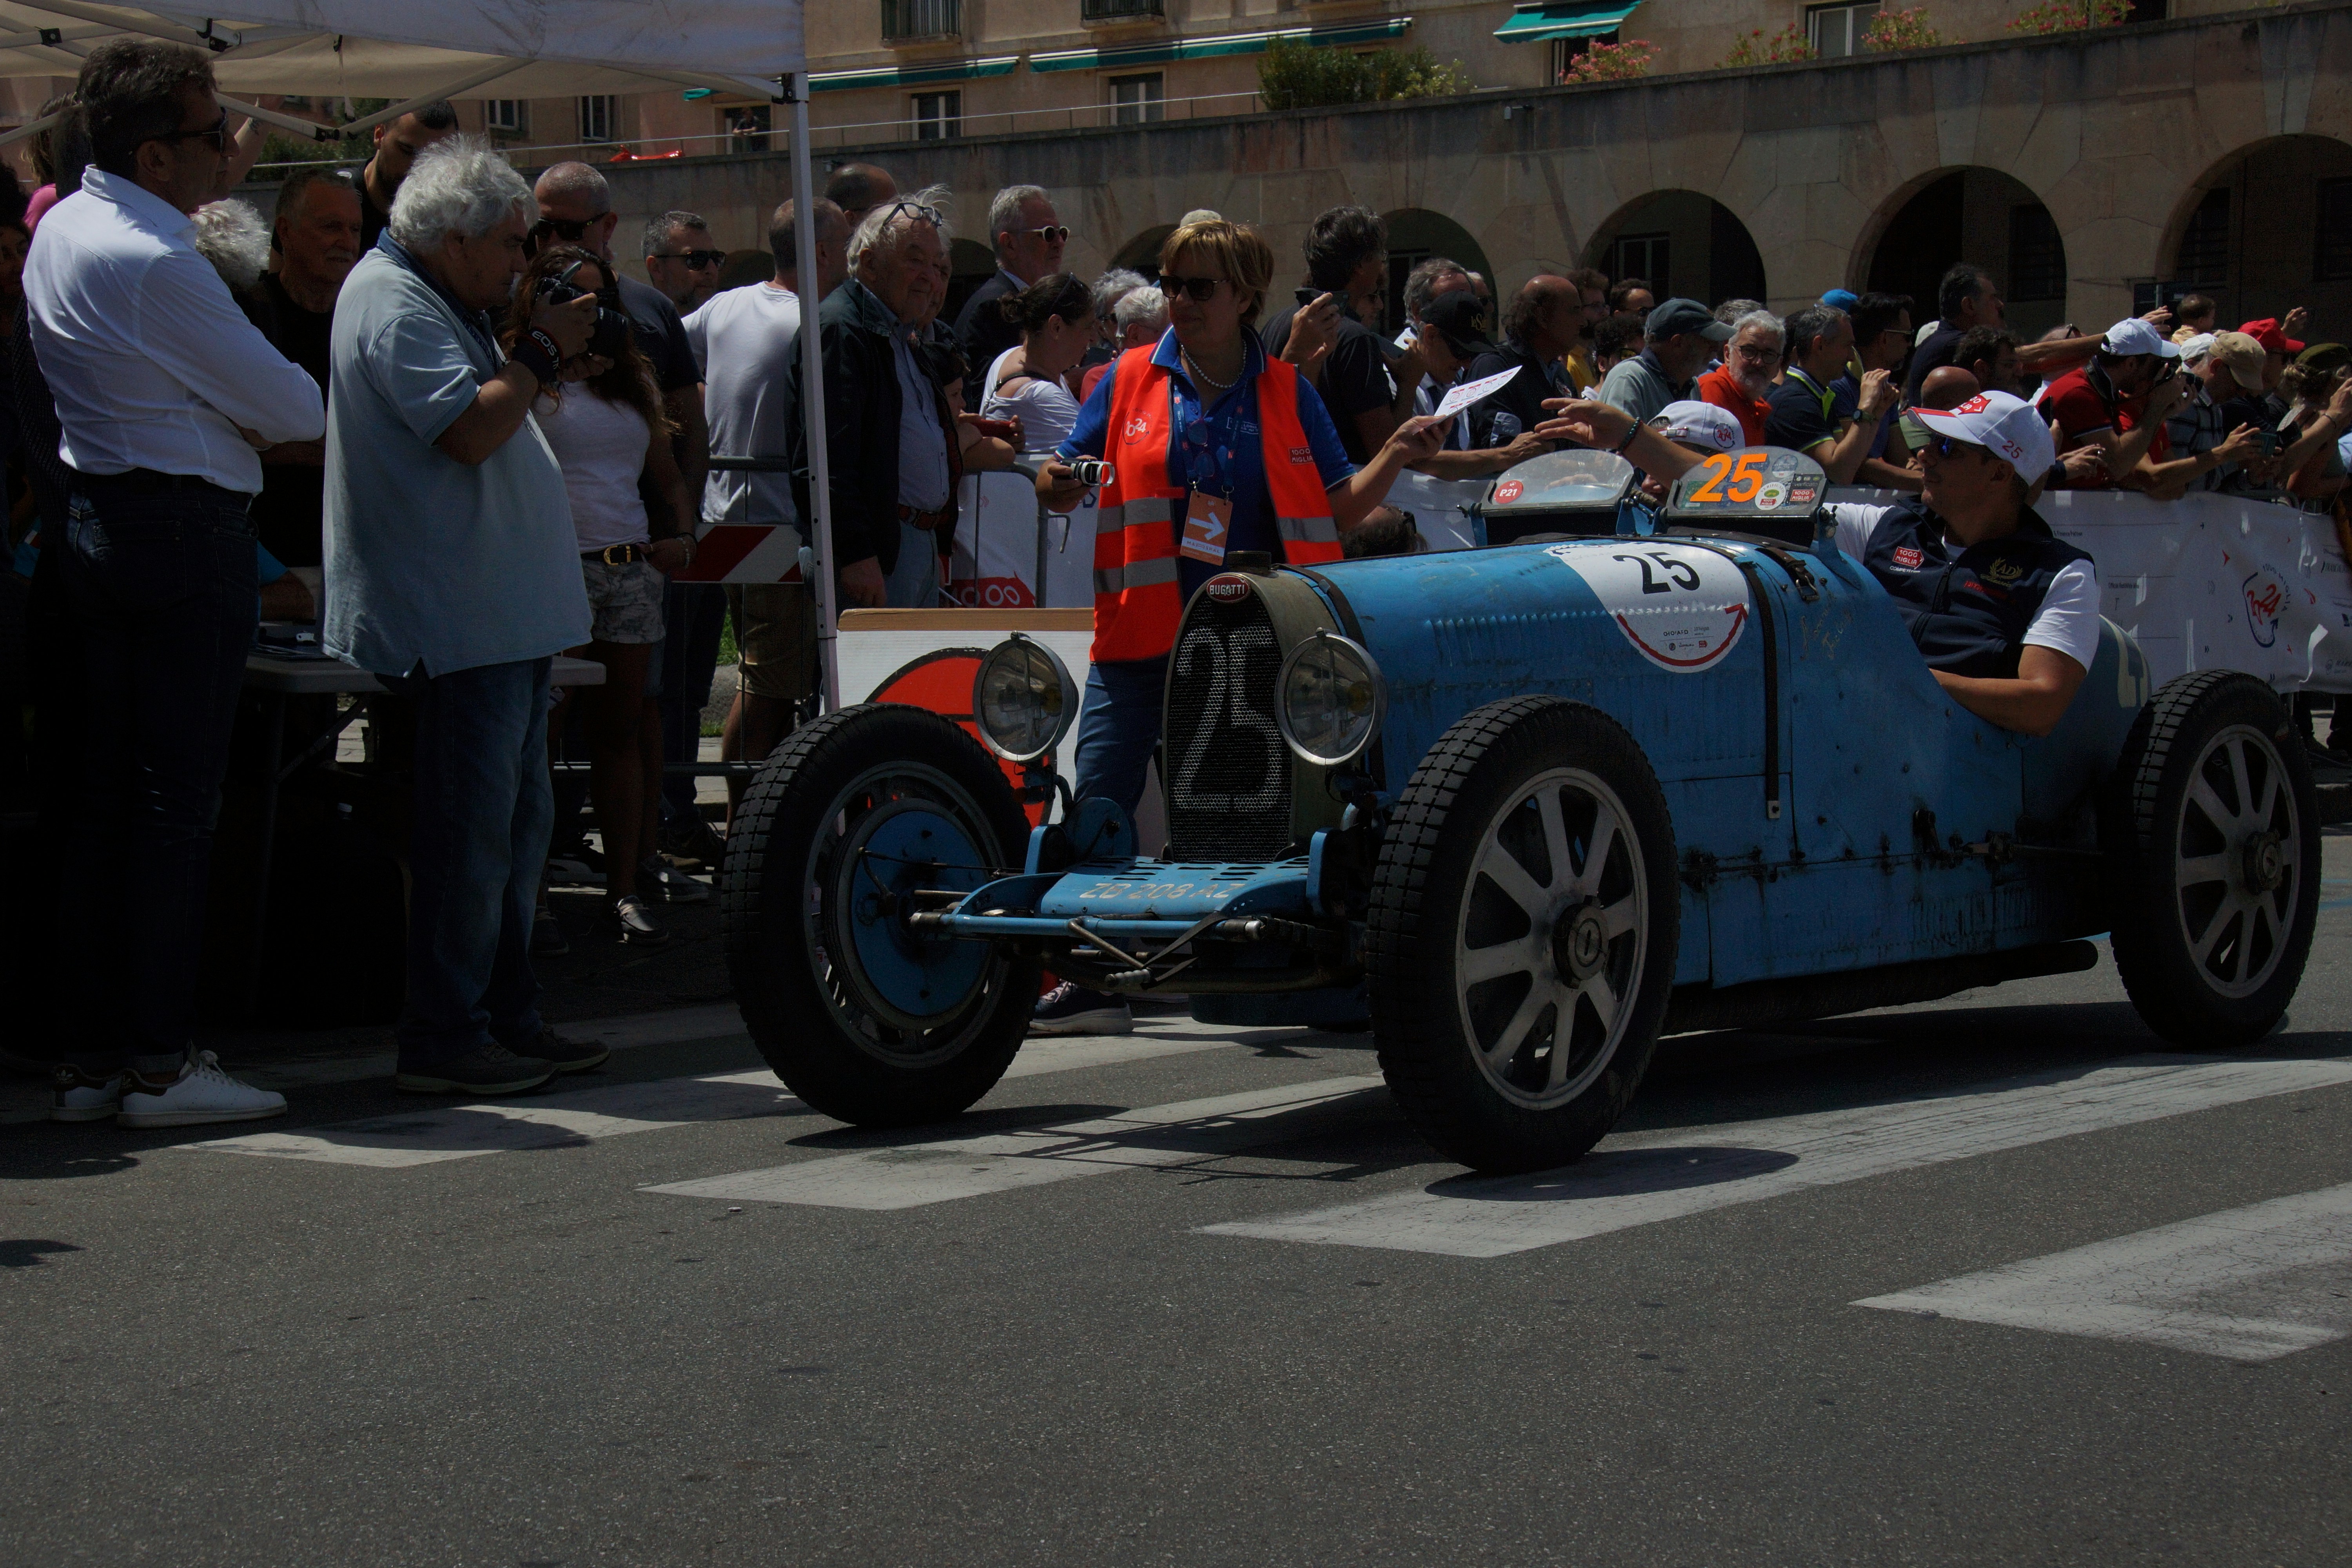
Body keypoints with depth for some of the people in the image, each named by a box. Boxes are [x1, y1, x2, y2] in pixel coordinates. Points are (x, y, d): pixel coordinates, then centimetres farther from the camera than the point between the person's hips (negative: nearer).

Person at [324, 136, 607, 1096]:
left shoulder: (437, 303, 19)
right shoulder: (393, 302, -13)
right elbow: (473, 429, -24)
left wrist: (543, 354, 14)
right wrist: (543, 352, -12)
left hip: (505, 616, 11)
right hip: (460, 620, -11)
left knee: (518, 821, 14)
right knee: (472, 830, -8)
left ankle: (506, 1017, 21)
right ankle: (443, 1041, -4)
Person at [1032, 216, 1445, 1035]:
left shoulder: (1288, 392, 5)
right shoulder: (1131, 379, 5)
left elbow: (1340, 508, 7)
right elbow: (1067, 483, 8)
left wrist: (1395, 456, -9)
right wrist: (1057, 483, -15)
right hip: (1143, 630, 0)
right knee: (1097, 803, -6)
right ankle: (1094, 980, 2)